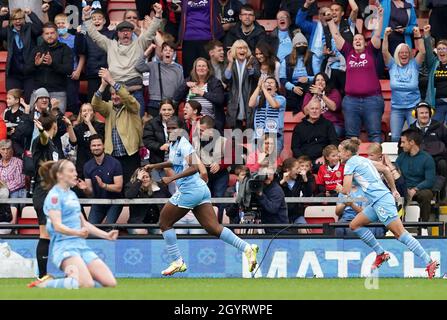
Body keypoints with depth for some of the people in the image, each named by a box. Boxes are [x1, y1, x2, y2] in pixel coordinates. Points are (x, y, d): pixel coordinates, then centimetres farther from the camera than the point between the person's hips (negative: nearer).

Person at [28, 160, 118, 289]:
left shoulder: (72, 195, 20)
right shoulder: (54, 195, -6)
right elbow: (57, 226, -18)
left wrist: (106, 235, 22)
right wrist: (77, 233, -34)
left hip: (81, 245, 8)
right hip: (65, 246, -8)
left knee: (111, 283, -4)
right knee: (87, 284, -30)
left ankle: (73, 280, 11)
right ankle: (43, 284, -13)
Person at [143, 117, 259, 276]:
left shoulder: (183, 144, -13)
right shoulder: (173, 144, 16)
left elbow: (194, 167, -26)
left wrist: (172, 178, -29)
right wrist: (154, 166, 30)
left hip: (189, 190, -9)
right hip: (201, 190, 9)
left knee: (164, 222, 3)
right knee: (213, 228, 2)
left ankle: (177, 262, 5)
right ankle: (247, 248, -8)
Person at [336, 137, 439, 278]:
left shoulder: (351, 163, -4)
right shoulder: (364, 160, 22)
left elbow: (346, 190, -7)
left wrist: (340, 189, 16)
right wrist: (394, 190, 31)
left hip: (381, 201, -10)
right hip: (376, 203, 10)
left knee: (400, 233, -13)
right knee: (355, 225, 13)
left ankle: (430, 262, -19)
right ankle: (381, 254, 13)